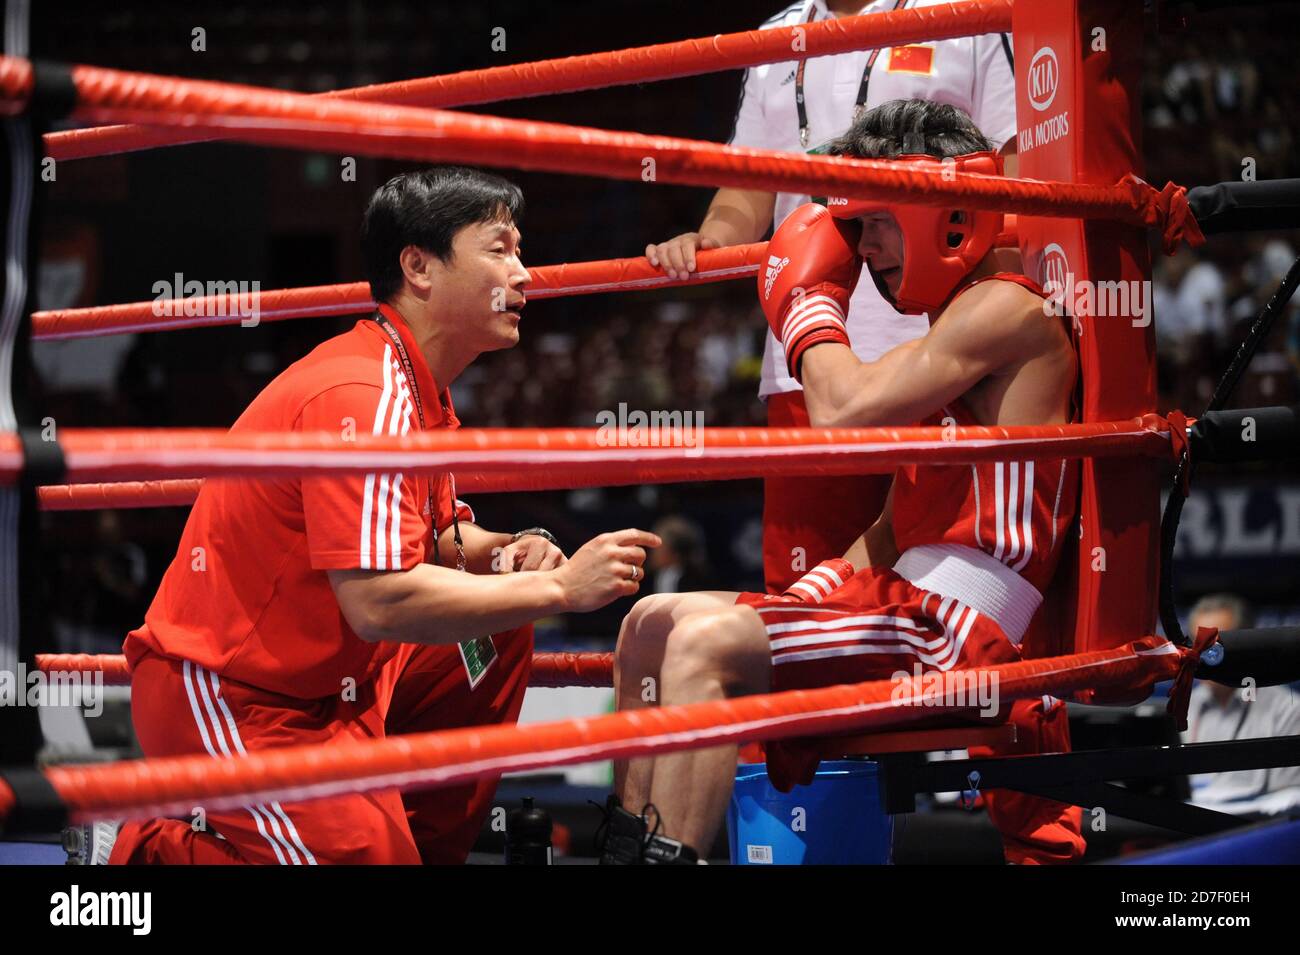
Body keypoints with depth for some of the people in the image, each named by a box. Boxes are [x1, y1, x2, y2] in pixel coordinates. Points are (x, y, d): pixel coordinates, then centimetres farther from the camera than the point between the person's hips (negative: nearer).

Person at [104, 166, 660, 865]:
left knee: (500, 634, 11)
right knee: (373, 856, -19)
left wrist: (503, 553, -4)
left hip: (327, 675, 10)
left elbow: (437, 534, 19)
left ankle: (427, 840, 17)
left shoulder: (422, 393, 8)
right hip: (220, 696, -10)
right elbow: (379, 601, -32)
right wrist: (557, 586, -25)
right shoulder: (362, 396, -24)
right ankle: (159, 851, 0)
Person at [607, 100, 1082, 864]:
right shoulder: (957, 328, 22)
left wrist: (812, 301, -3)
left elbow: (844, 414, -21)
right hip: (900, 602, 11)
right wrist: (793, 607, 14)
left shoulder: (1006, 310, -10)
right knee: (652, 625, 13)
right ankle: (626, 849, 11)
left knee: (705, 642, -27)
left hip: (950, 630, -11)